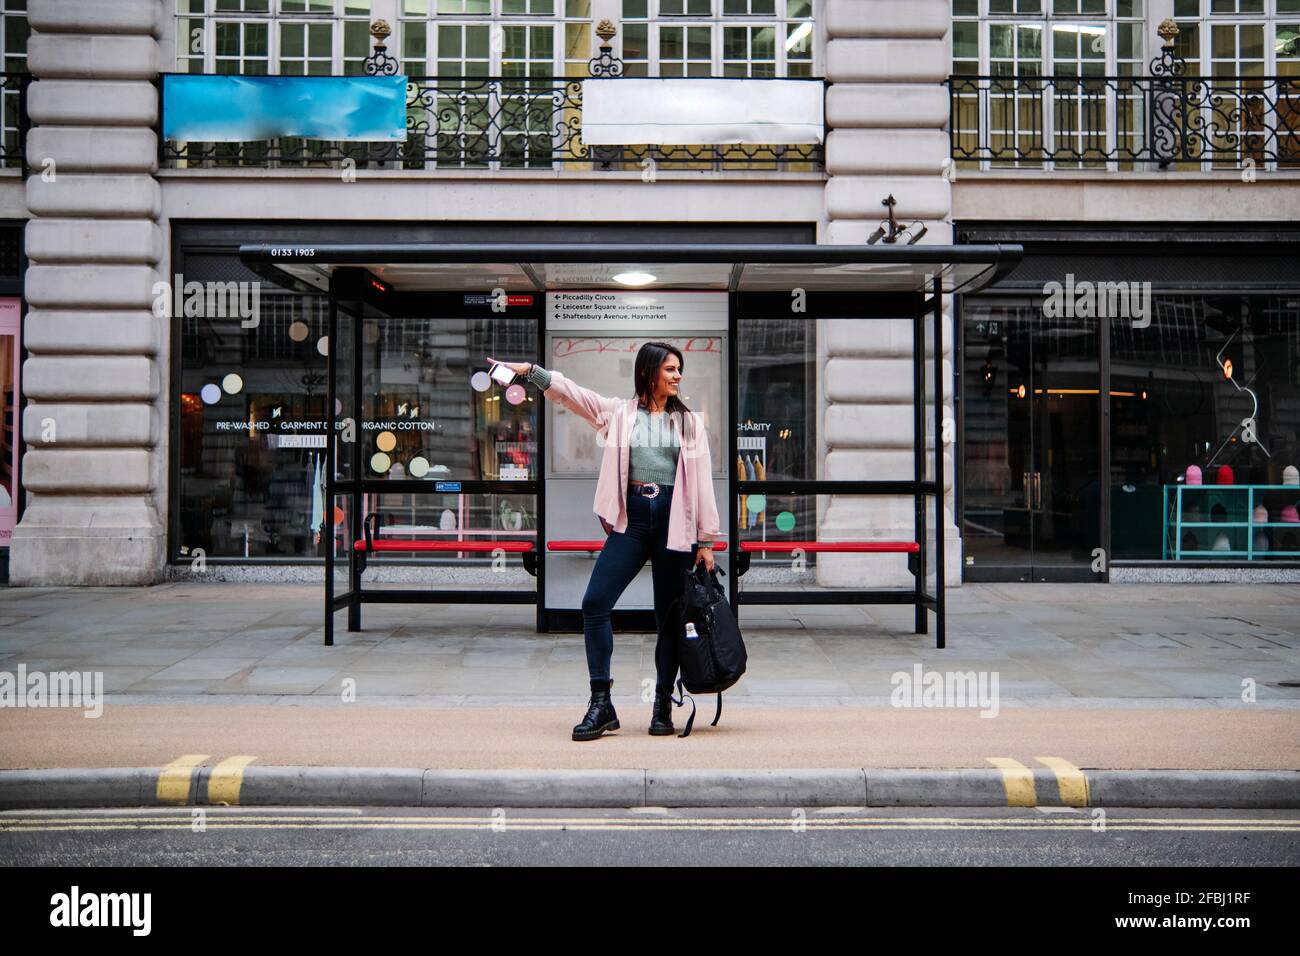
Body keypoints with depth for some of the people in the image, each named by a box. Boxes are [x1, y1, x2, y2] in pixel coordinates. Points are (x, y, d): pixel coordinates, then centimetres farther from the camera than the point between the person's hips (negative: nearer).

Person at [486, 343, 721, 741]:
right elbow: (570, 392, -3)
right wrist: (529, 370, -19)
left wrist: (706, 540, 2)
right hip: (631, 519, 0)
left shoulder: (690, 422, 10)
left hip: (673, 521, 0)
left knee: (669, 617, 4)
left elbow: (702, 483, 6)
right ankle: (601, 704, -3)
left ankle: (663, 706, 16)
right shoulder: (618, 412, 9)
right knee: (594, 604, -10)